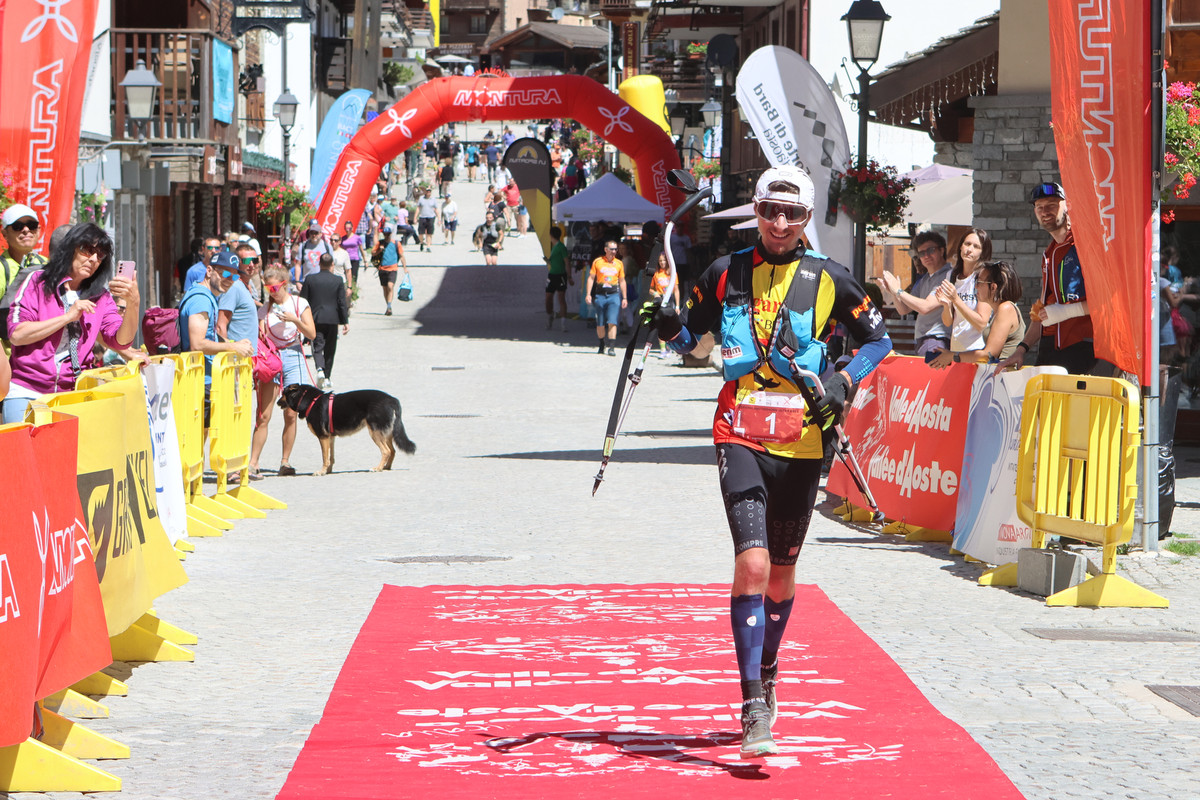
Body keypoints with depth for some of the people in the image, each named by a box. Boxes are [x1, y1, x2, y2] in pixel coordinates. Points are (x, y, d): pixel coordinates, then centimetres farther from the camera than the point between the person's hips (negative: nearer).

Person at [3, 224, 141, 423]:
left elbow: (121, 341, -3)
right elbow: (16, 334, -8)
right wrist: (68, 317, -9)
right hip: (26, 391, -2)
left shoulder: (100, 297, 12)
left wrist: (133, 303, -20)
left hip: (72, 393, 2)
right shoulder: (37, 282, 4)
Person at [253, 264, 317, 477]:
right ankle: (252, 463, -6)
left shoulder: (299, 303, 3)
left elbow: (312, 334, -2)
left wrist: (295, 320, -15)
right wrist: (260, 334, -15)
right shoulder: (265, 308, 9)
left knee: (290, 414, -1)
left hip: (293, 357, -1)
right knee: (263, 415, -6)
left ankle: (285, 461, 8)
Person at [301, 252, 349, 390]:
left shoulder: (310, 279, -2)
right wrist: (345, 322, 3)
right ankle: (327, 378, 14)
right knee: (329, 349, 11)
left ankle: (320, 369, -26)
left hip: (315, 318, 0)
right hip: (332, 319, 0)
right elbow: (342, 303, -3)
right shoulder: (338, 281, -3)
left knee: (317, 346, 1)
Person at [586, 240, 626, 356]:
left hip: (614, 295, 0)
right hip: (600, 295, 0)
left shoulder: (619, 263, 9)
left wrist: (624, 298, 11)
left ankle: (611, 347, -16)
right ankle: (602, 345, 24)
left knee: (612, 322, -13)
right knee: (600, 323, 7)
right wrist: (588, 294, -3)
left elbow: (622, 281, 15)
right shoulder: (597, 262, 5)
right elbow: (591, 278, 6)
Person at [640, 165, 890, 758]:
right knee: (752, 561, -18)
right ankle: (754, 708, -18)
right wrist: (667, 327, -5)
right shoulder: (727, 273, 5)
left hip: (801, 441, 1)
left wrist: (844, 381, -4)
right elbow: (690, 336, 17)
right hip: (740, 435, -1)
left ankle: (767, 676, 39)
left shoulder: (828, 280, 2)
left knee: (783, 568, 14)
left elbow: (878, 339, 12)